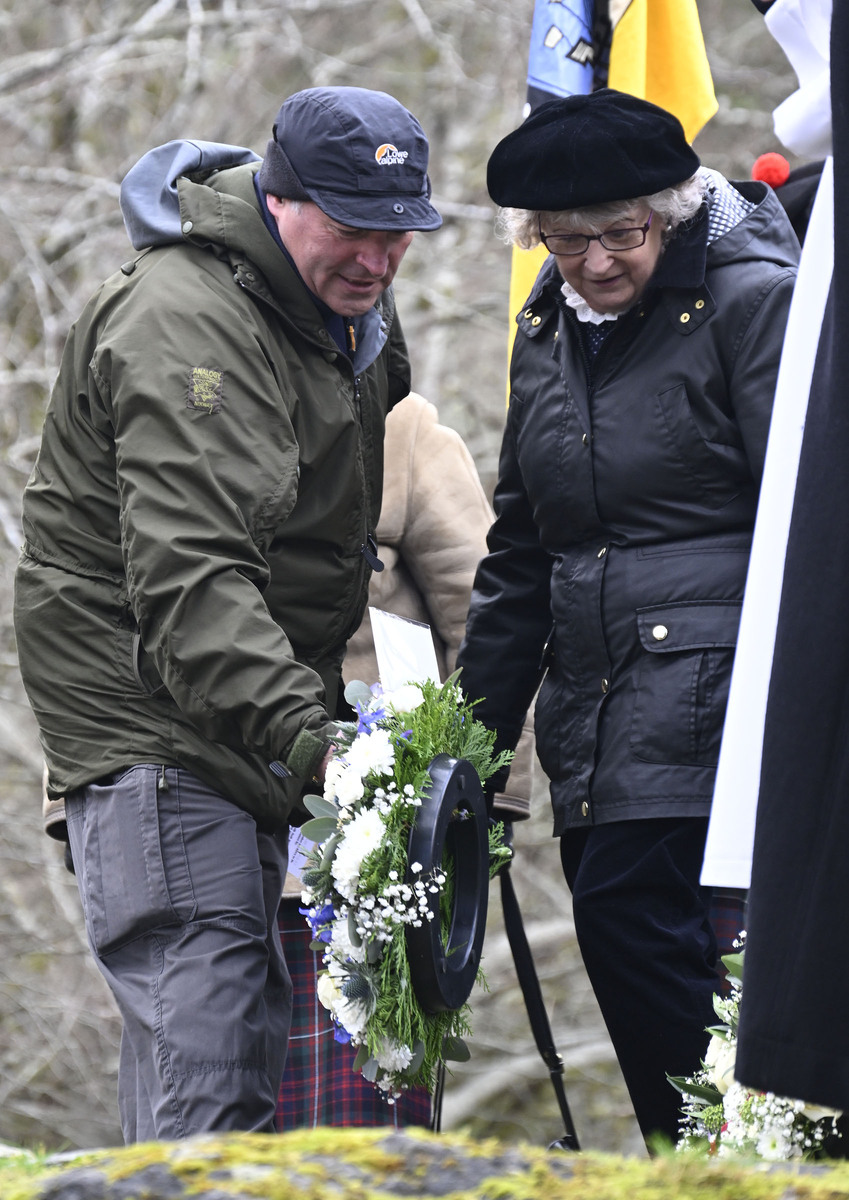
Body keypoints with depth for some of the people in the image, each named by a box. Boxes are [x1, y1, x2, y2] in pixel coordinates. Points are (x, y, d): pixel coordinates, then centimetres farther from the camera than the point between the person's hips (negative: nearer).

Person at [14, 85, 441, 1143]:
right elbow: (188, 575, -34)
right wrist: (304, 729, -44)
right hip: (144, 704, -9)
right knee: (208, 1010, -16)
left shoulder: (349, 300, 8)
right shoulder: (187, 324, -24)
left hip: (254, 693, 9)